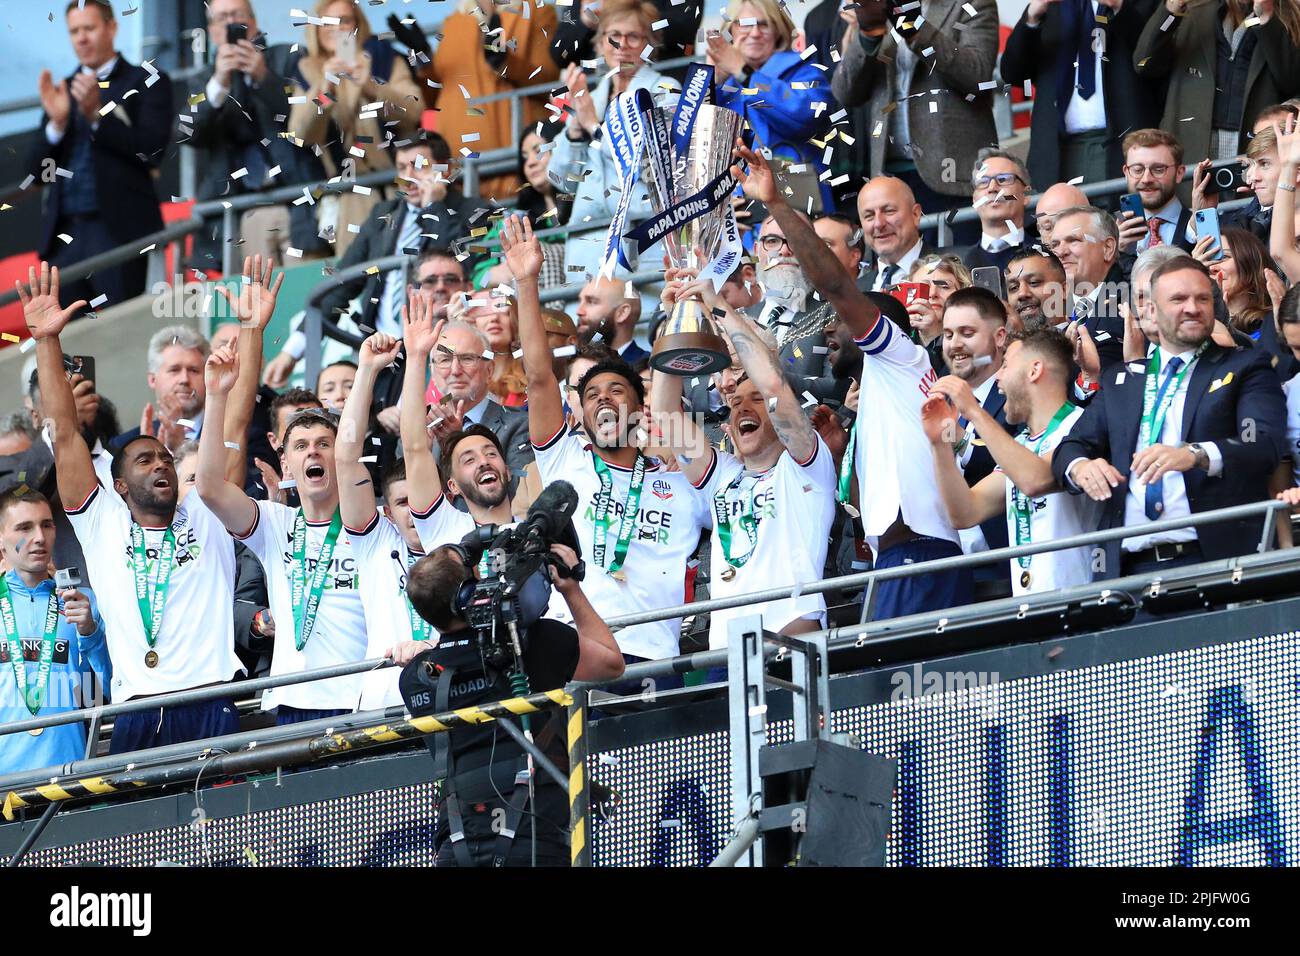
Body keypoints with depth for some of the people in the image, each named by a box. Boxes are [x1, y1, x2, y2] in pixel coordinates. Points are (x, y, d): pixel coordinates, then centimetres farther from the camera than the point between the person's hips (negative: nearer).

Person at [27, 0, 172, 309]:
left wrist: (97, 113, -15)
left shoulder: (146, 83, 6)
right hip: (64, 234, 4)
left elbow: (152, 150, -8)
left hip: (119, 229, -4)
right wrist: (57, 122, -5)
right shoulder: (61, 92, 19)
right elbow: (37, 171, 13)